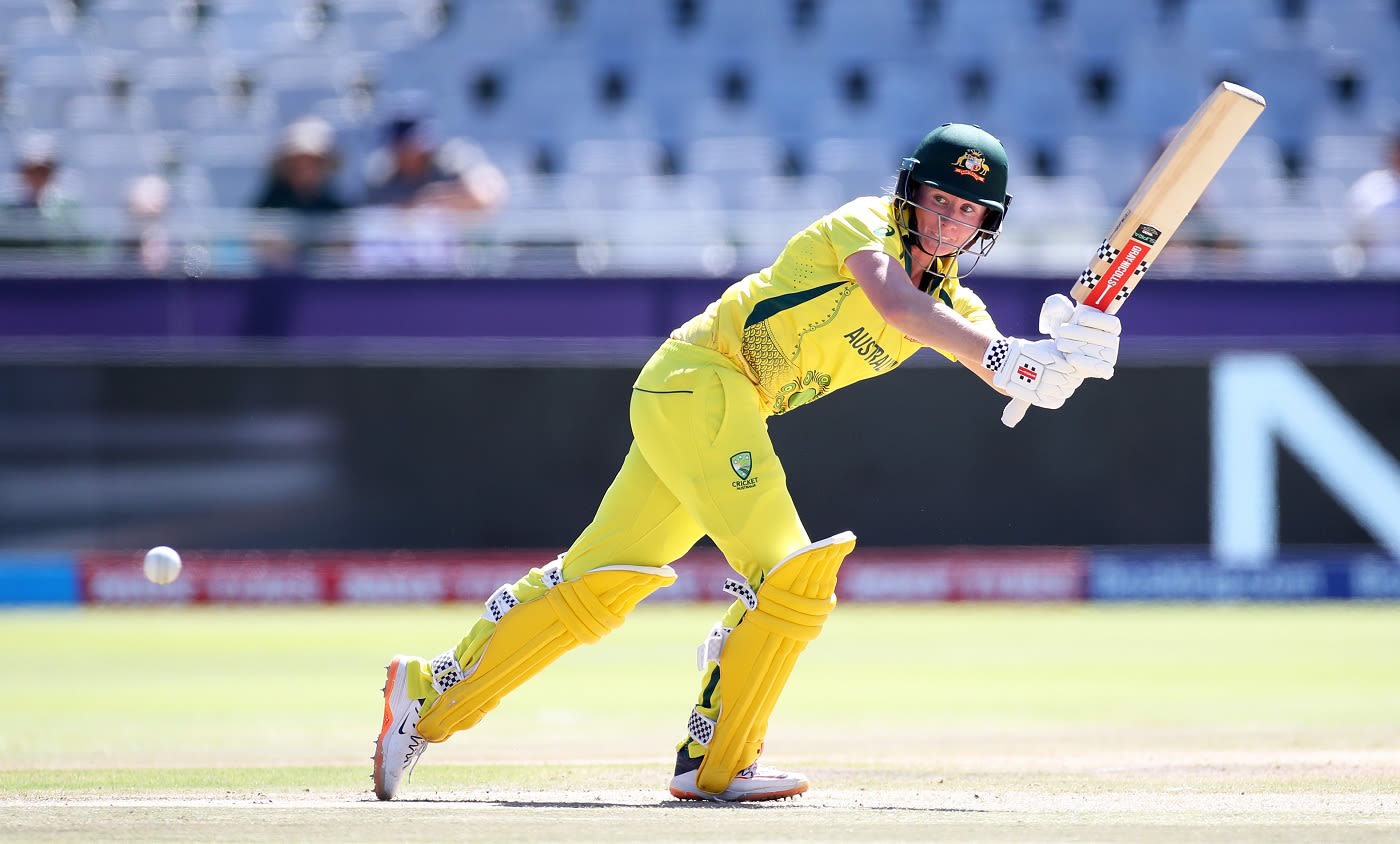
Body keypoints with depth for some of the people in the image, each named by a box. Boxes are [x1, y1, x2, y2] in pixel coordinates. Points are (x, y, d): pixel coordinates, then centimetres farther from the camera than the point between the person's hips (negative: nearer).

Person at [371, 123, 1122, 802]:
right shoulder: (864, 225, -11)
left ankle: (428, 698, 12)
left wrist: (1069, 353, -24)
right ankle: (715, 765, -7)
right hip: (699, 378, -8)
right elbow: (897, 307, -32)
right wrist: (1011, 357, -40)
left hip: (732, 416, 8)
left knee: (596, 585, 7)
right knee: (789, 573, -16)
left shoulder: (952, 301, 12)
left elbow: (1016, 377, -2)